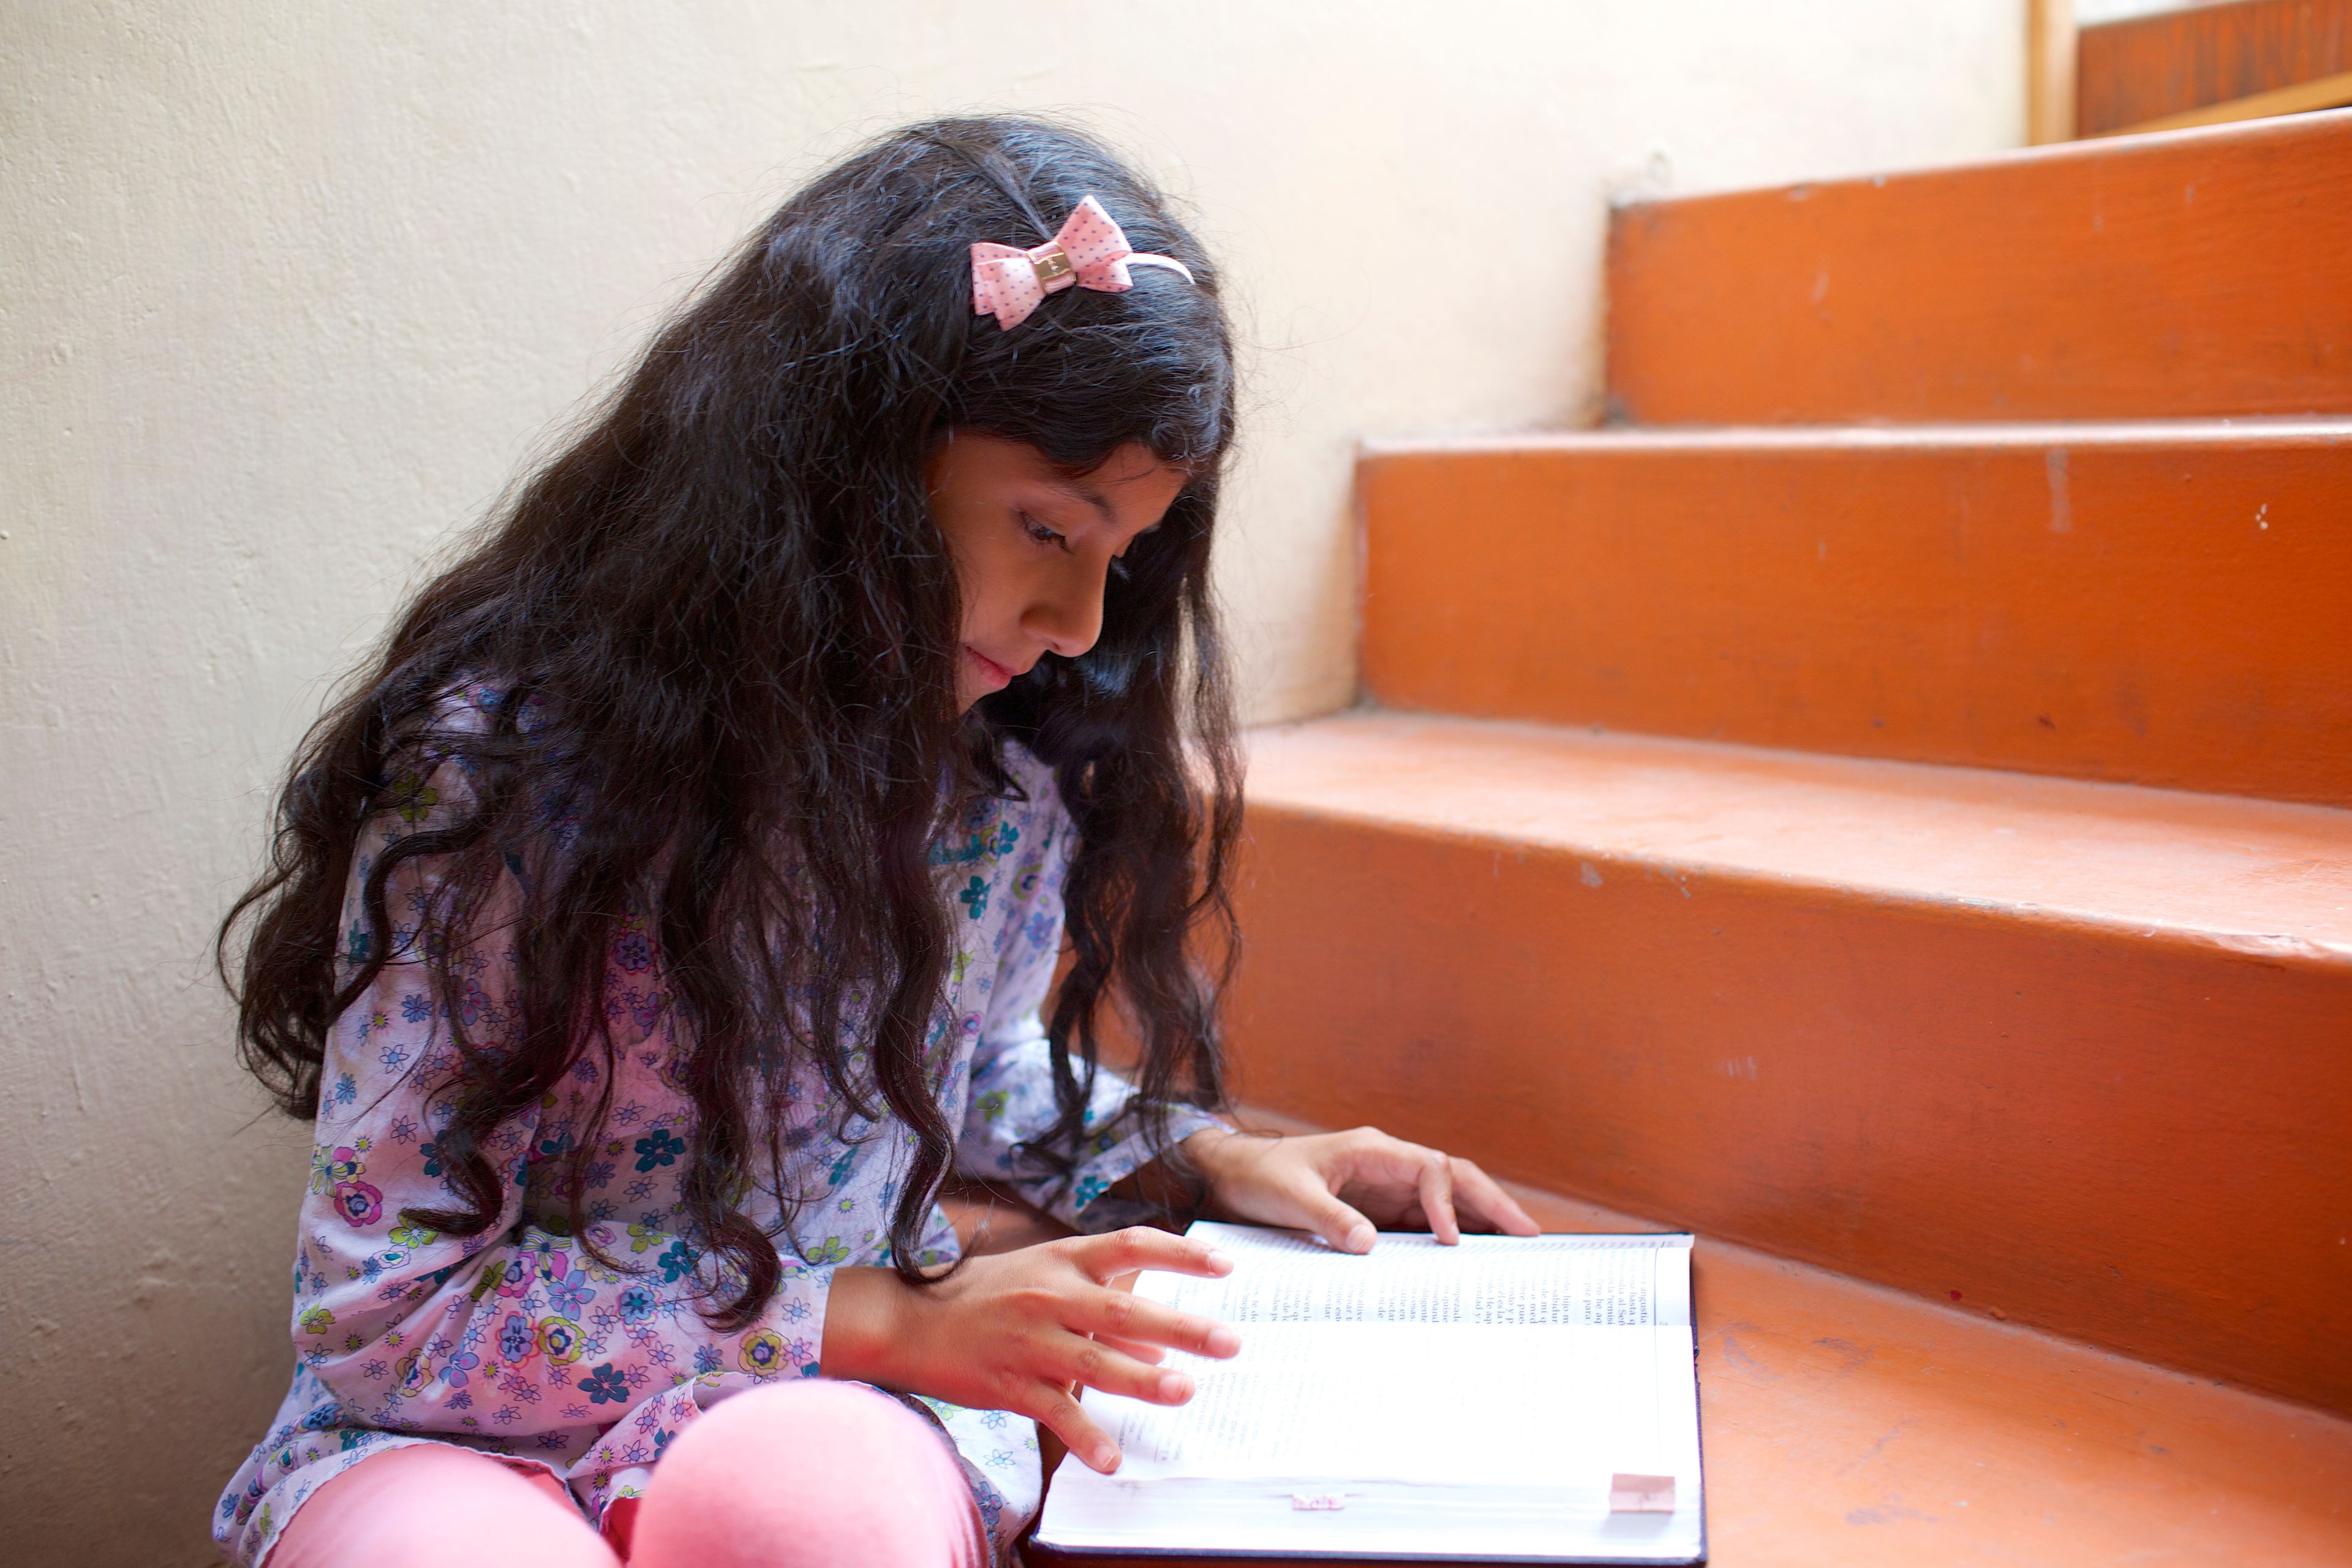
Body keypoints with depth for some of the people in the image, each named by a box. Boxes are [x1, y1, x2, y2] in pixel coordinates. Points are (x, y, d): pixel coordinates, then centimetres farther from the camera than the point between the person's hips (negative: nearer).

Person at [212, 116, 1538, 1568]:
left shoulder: (1016, 774, -3)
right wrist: (888, 1318, -22)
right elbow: (387, 1305, -16)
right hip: (457, 1440, -3)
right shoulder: (503, 757, -18)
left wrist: (1200, 1156, 1)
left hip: (842, 1411, 3)